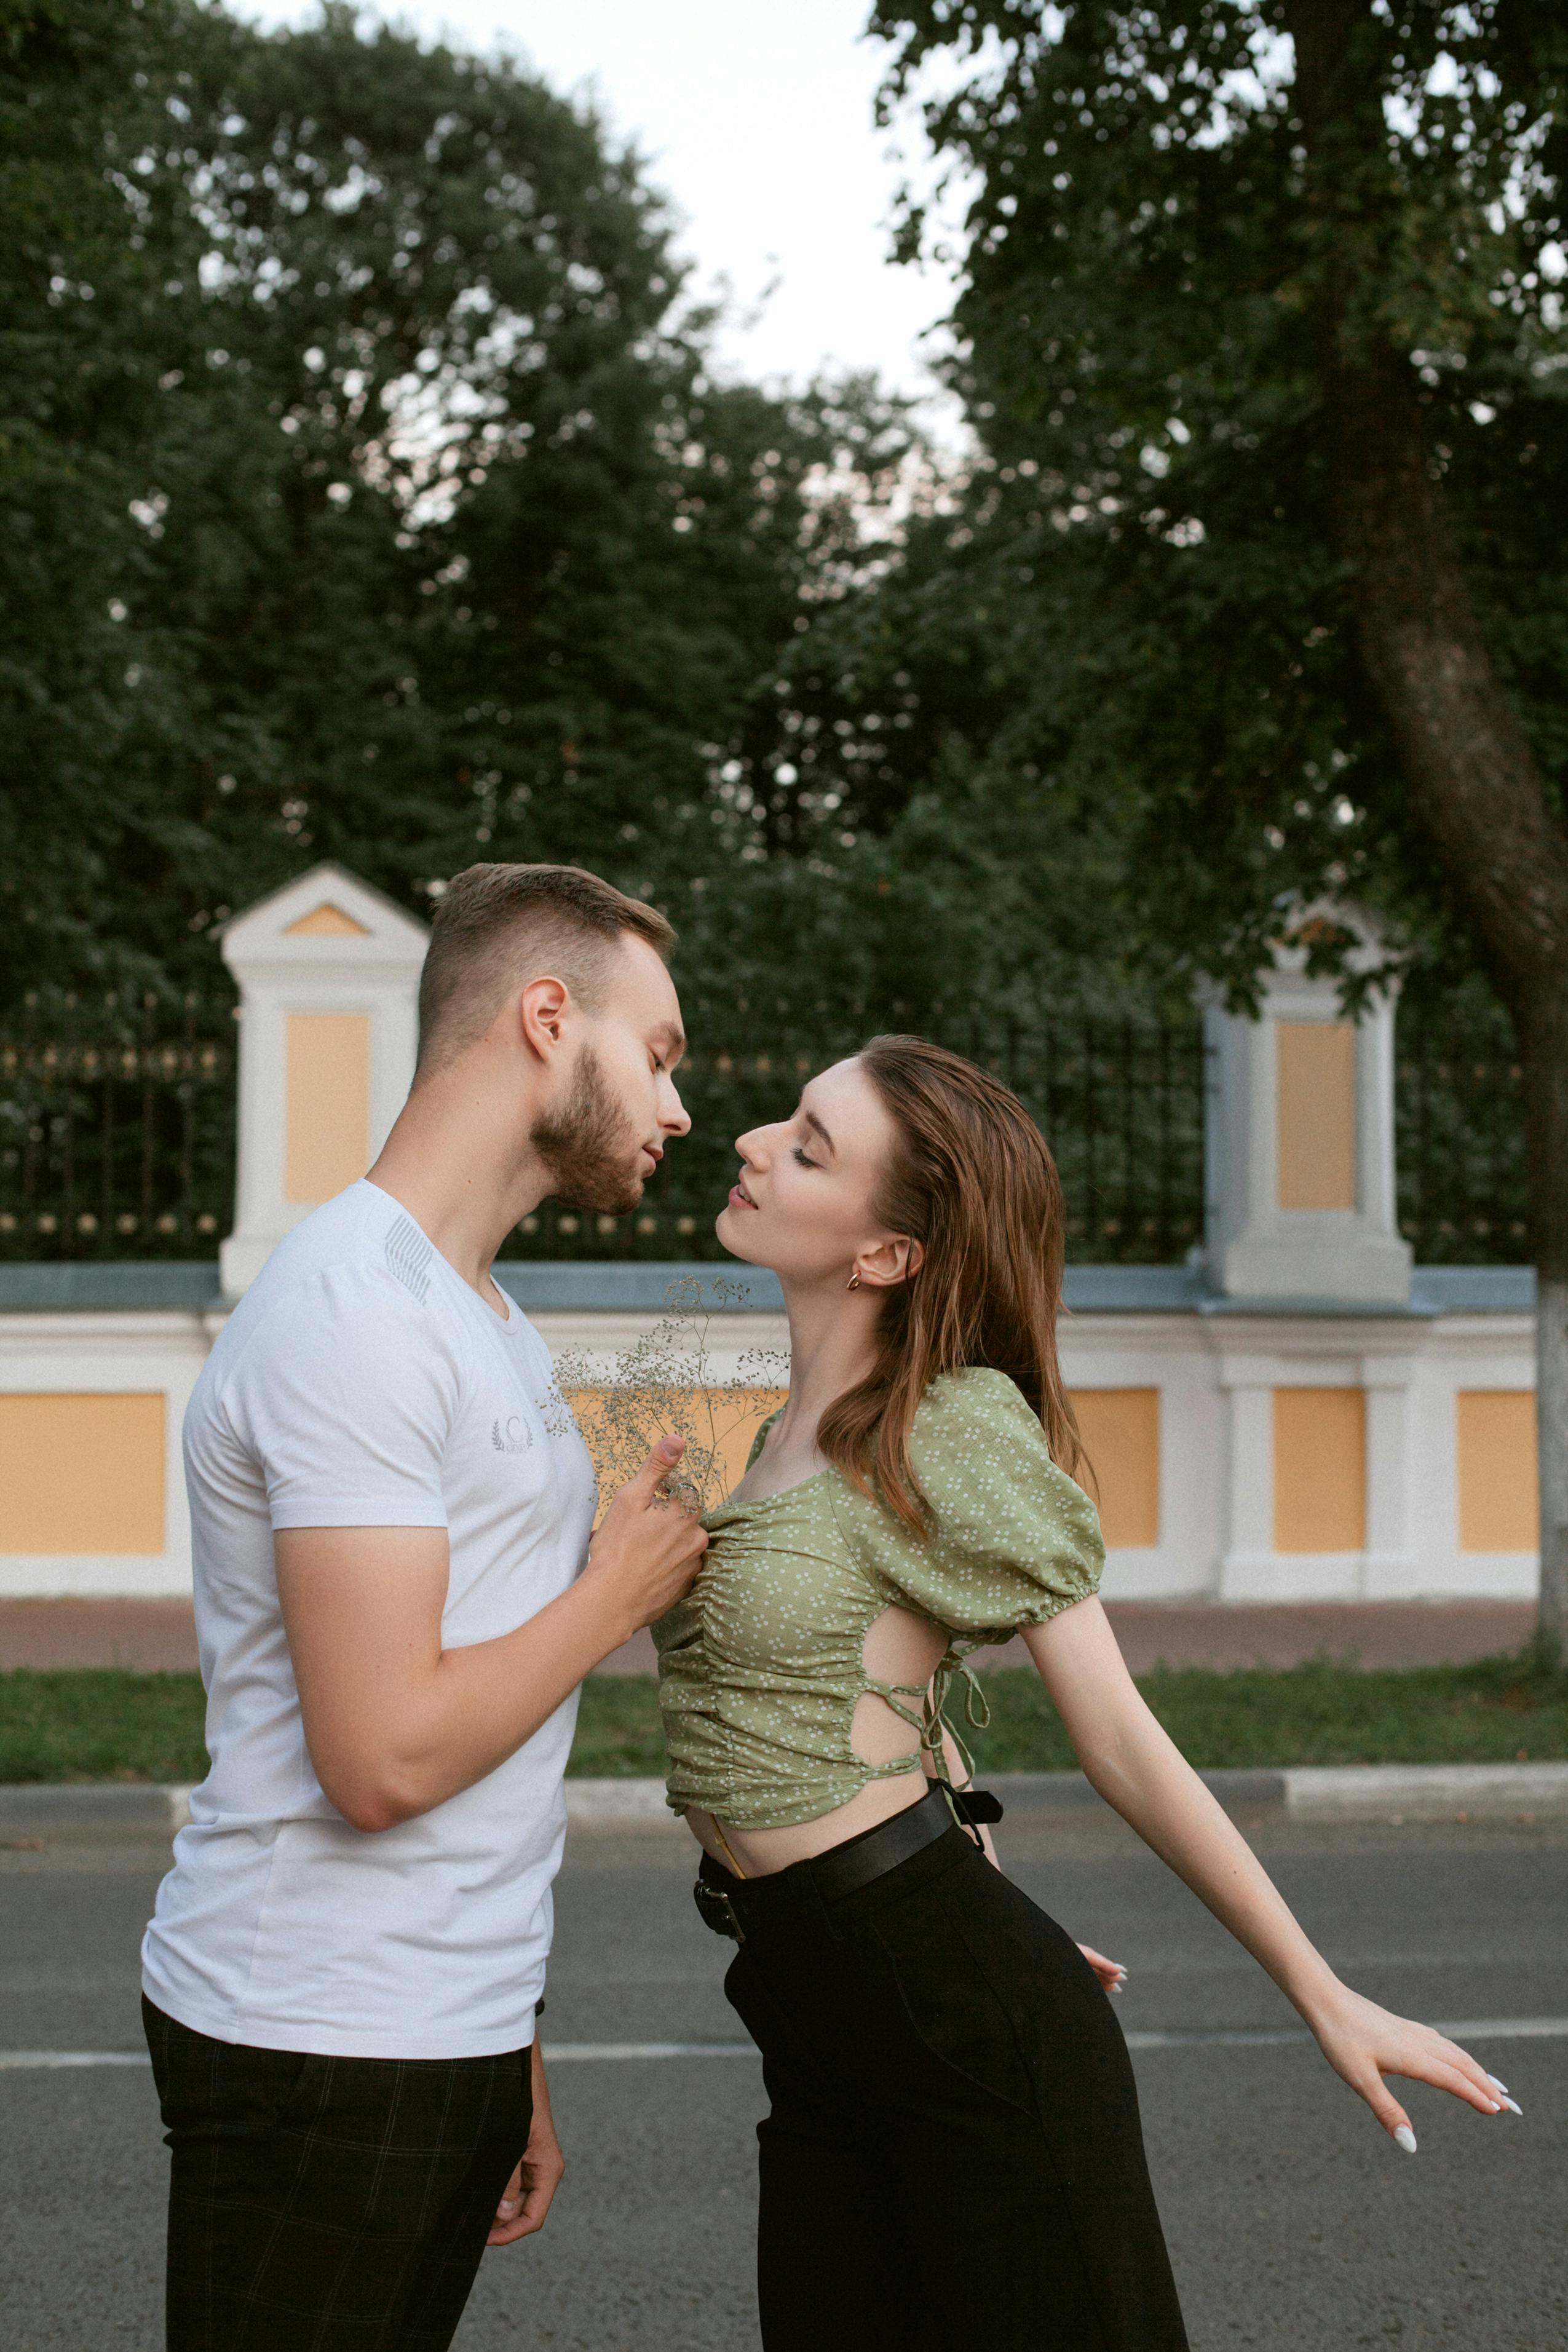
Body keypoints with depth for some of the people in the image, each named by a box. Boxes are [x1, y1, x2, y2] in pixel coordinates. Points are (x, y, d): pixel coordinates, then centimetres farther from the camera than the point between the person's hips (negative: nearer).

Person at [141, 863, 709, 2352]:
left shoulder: (474, 1318, 17)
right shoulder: (358, 1313, -17)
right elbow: (386, 1757, -24)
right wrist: (617, 1592, -9)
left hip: (450, 2038, 9)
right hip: (322, 2059, -9)